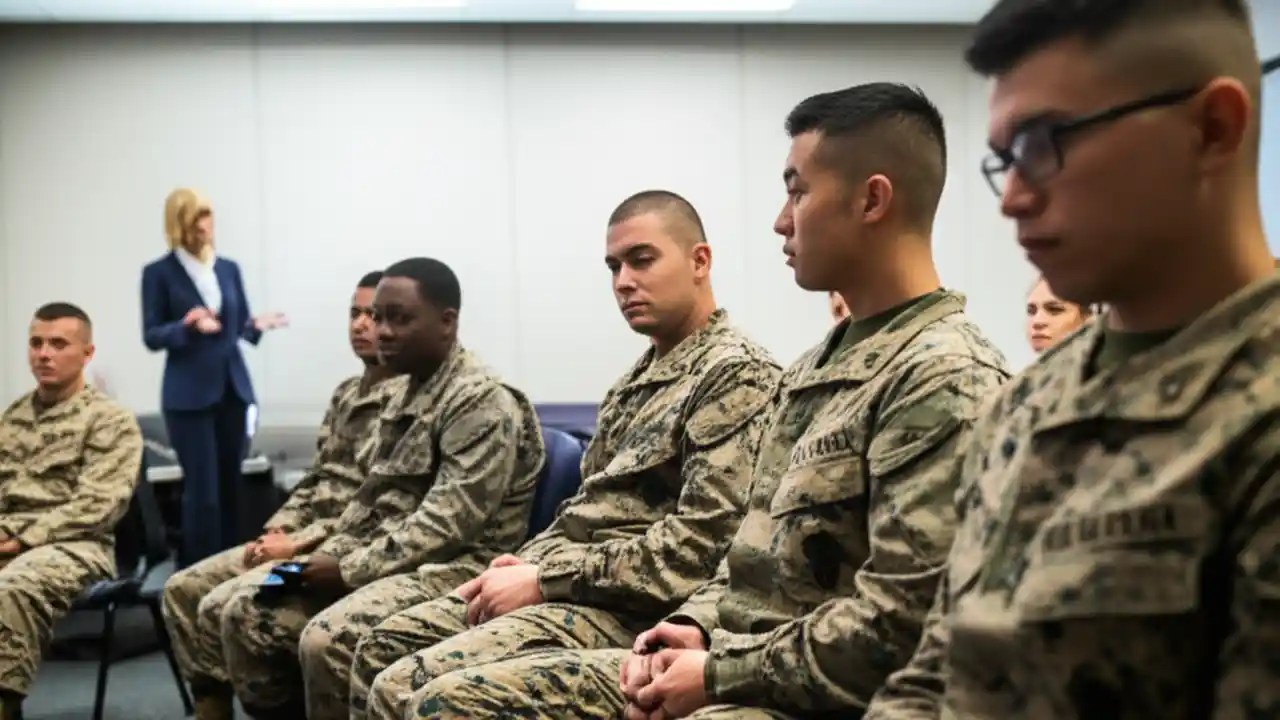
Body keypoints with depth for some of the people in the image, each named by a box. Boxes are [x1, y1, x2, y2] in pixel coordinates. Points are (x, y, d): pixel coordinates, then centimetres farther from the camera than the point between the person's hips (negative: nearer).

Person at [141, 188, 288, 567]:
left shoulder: (229, 268, 10)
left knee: (231, 484, 7)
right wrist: (188, 327, -22)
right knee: (202, 489, -5)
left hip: (233, 388, 4)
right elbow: (151, 336, -4)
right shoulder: (159, 273, -2)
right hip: (189, 394, -4)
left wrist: (257, 325, -9)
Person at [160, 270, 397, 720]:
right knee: (183, 589, 3)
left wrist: (298, 544, -18)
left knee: (221, 607, -21)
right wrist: (276, 531, 2)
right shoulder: (346, 393, 17)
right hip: (300, 539, 10)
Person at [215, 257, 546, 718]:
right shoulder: (404, 393, 16)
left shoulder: (483, 402, -13)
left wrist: (350, 570, -18)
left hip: (453, 567, -9)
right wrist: (328, 556, 3)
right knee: (246, 613, -1)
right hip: (382, 559, 9)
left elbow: (448, 523, -21)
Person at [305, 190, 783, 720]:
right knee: (380, 649, 6)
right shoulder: (641, 377, 20)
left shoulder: (737, 375, -10)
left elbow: (700, 545, -20)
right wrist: (525, 563, 2)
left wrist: (543, 579, -17)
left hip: (623, 608, -9)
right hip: (568, 586, 9)